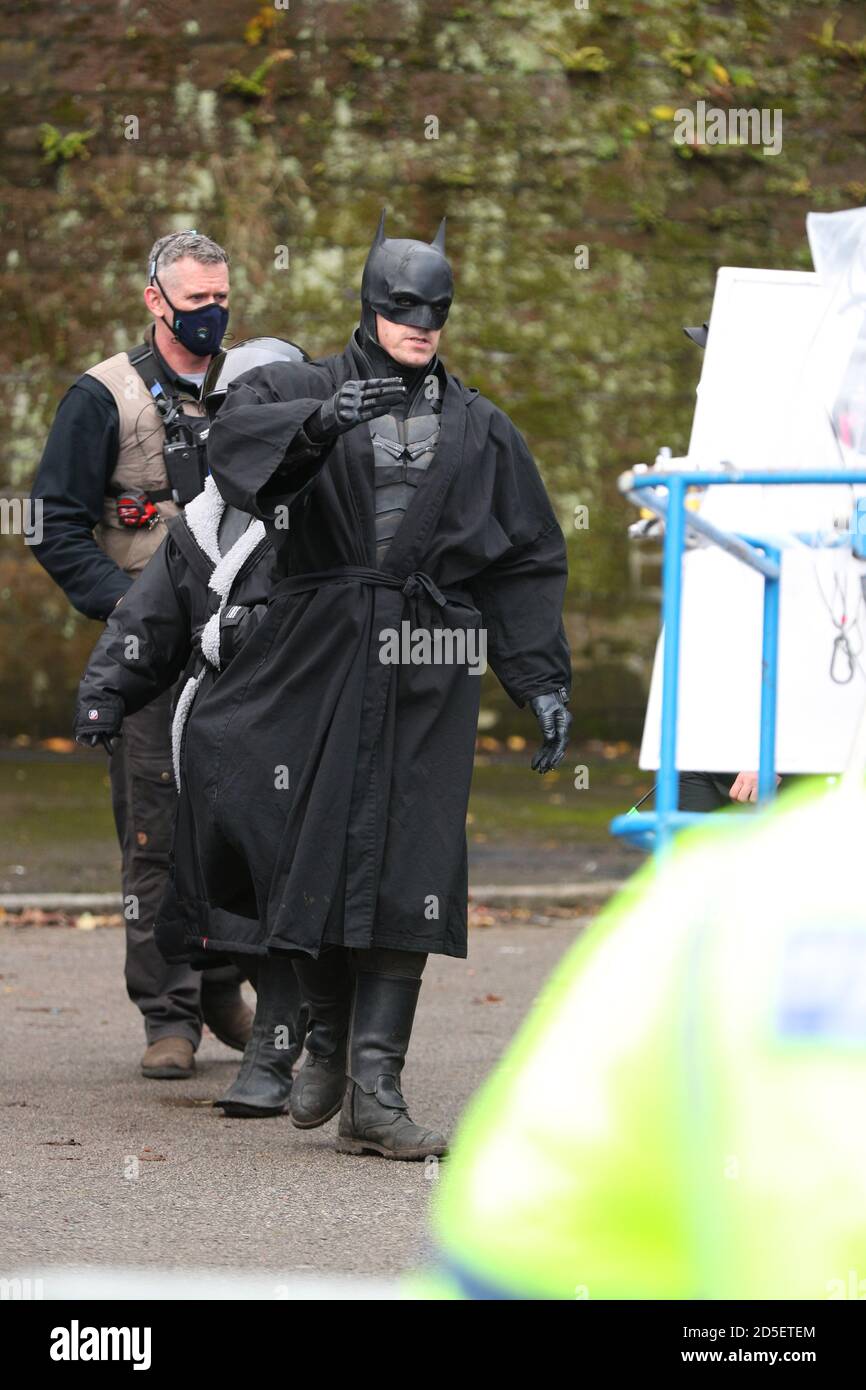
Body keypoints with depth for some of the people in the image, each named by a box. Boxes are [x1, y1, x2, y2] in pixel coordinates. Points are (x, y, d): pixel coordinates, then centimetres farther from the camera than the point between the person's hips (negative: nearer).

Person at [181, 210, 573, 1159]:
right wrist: (321, 420, -32)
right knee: (308, 854, 0)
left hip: (427, 673, 1)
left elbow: (526, 565, 13)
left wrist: (544, 681, 5)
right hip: (317, 657, -1)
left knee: (407, 868, -6)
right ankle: (328, 1039, 23)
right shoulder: (306, 392, 7)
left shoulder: (480, 429, 14)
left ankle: (373, 1088, -8)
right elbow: (235, 435, -14)